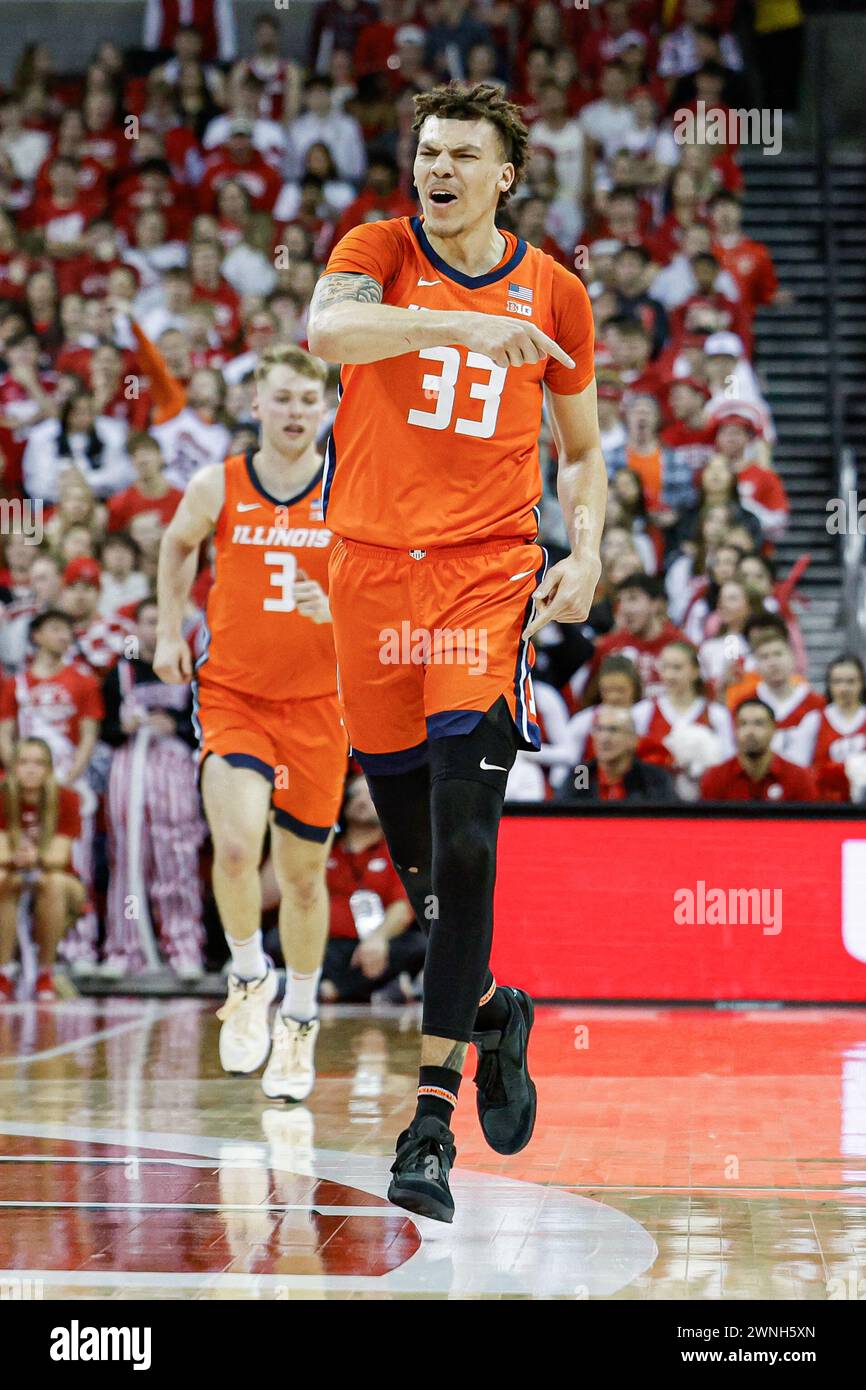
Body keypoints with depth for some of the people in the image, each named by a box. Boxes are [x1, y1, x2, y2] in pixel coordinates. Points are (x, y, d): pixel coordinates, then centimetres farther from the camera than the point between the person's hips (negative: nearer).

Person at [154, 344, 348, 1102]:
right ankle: (248, 980, 4)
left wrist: (335, 608, -20)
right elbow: (177, 545, 19)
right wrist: (170, 630, 13)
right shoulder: (218, 487, -2)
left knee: (304, 870, 8)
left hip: (316, 702, 1)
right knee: (237, 846, -22)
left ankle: (300, 1022, 28)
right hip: (231, 694, -1)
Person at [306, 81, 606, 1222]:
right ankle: (489, 1013, 36)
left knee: (465, 842, -15)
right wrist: (459, 323, -33)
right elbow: (327, 327, -21)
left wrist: (586, 552, 0)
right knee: (411, 844, 9)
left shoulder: (553, 293, 8)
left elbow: (581, 448, 18)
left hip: (490, 573, -1)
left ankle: (433, 1117, -15)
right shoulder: (379, 250, 3)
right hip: (373, 566, 1)